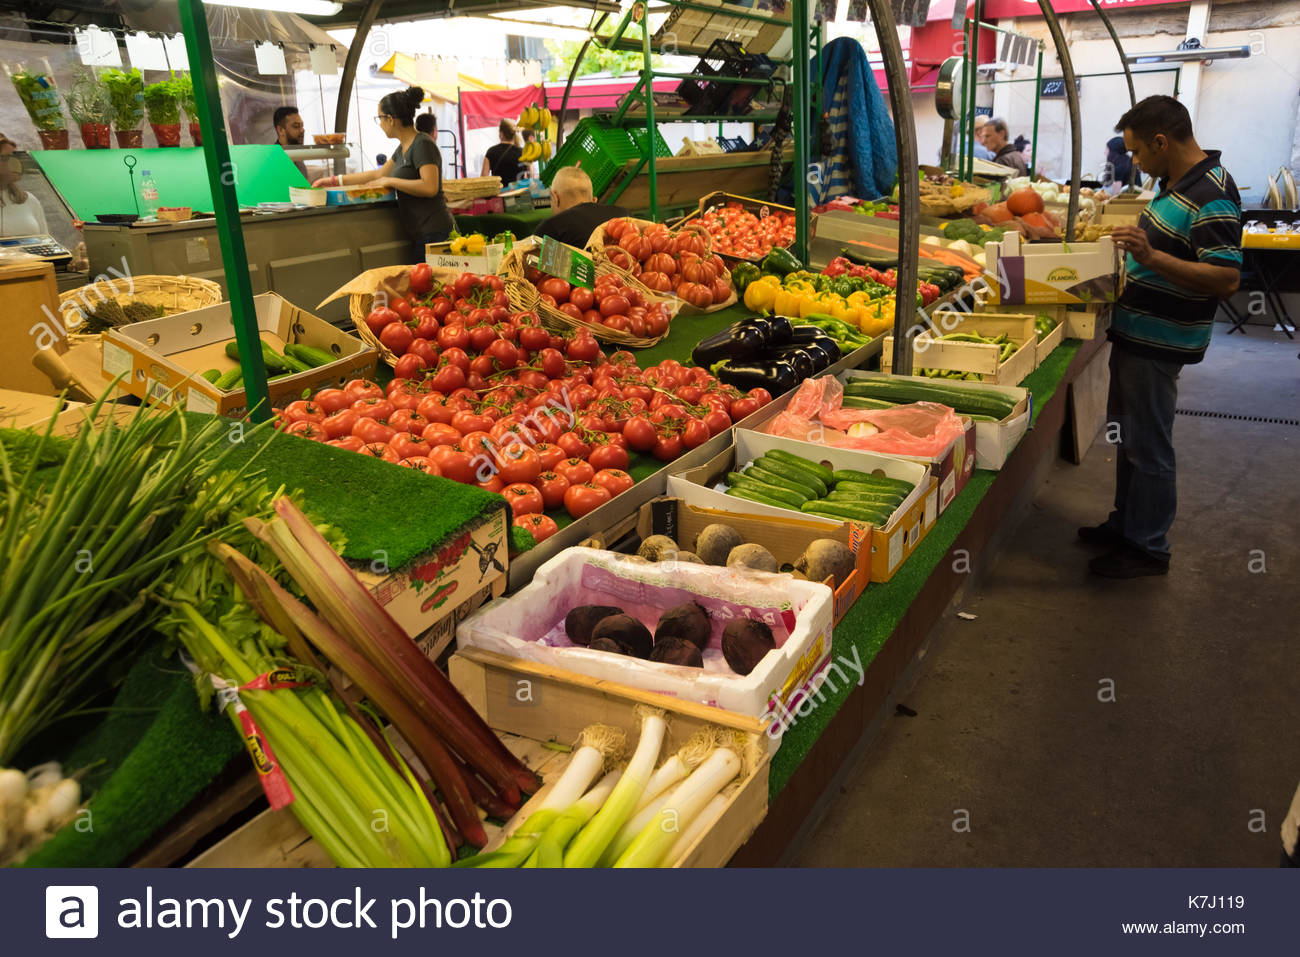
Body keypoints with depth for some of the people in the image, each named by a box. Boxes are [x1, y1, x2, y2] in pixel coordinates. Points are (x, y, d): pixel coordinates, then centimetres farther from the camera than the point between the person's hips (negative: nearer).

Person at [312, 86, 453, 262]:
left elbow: (430, 187, -24)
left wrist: (391, 181, -14)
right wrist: (335, 180, 30)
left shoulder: (423, 145, -11)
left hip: (432, 232, -9)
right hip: (419, 233, 9)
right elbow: (379, 174, 29)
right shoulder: (403, 148, 18)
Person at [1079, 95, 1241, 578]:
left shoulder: (1212, 196, -22)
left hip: (1158, 343, -10)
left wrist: (1151, 256, -35)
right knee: (1126, 435, 19)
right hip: (1134, 333, 10)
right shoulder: (1177, 181, 9)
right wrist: (1134, 246, 12)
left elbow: (1226, 278, -28)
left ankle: (1147, 547, 14)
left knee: (1146, 446, 1)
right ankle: (1126, 523, 34)